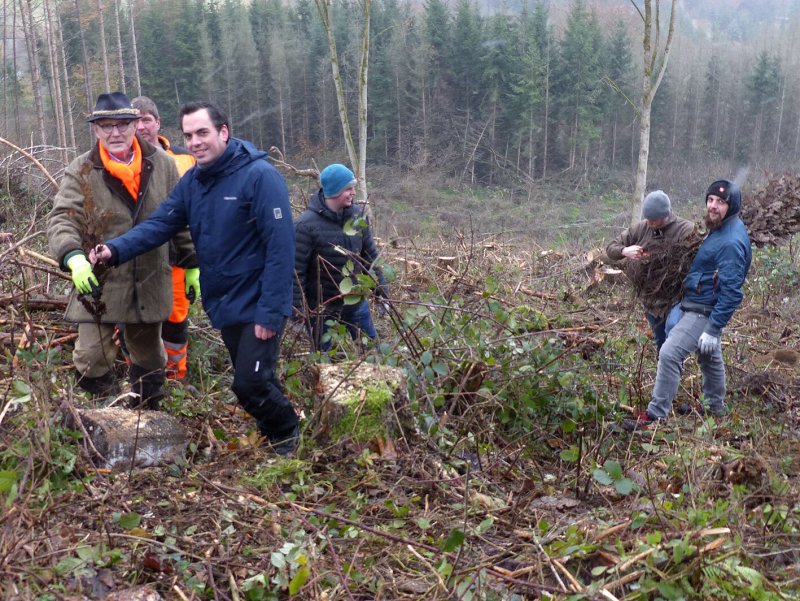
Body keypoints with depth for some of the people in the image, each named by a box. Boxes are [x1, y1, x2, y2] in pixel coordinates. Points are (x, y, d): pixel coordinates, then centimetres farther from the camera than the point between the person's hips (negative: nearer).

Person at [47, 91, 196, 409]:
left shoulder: (162, 164, 0)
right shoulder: (81, 172, -7)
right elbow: (61, 219, -15)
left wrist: (192, 264, 6)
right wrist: (73, 257, -35)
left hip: (150, 280, 2)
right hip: (99, 280, -2)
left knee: (149, 355, 17)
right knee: (92, 357, -6)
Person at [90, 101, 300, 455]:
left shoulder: (259, 176, -18)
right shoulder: (191, 181, 4)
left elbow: (281, 246, -22)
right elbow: (159, 224, -3)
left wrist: (270, 312, -24)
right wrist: (116, 249, -22)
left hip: (258, 305, -7)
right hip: (223, 303, 7)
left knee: (250, 383, -5)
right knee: (252, 380, 17)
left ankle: (287, 434, 21)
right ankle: (275, 428, 39)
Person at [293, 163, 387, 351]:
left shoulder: (357, 216, -2)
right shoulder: (307, 224, -19)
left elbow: (371, 256, 8)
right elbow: (296, 270, -17)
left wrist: (381, 288, 5)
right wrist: (297, 310, -17)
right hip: (321, 309, -5)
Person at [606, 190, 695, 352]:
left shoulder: (686, 230, -16)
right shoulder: (641, 228, 0)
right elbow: (611, 247, 4)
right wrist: (625, 251, -19)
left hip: (675, 301, -5)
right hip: (651, 301, 6)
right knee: (661, 347, 22)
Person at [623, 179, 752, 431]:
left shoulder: (731, 242, -25)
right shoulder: (721, 228, 6)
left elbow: (731, 292, -27)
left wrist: (713, 329, -26)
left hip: (704, 312, -10)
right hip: (695, 304, 10)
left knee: (669, 354, -16)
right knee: (710, 356, 25)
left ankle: (656, 415, -9)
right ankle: (715, 405, 44)